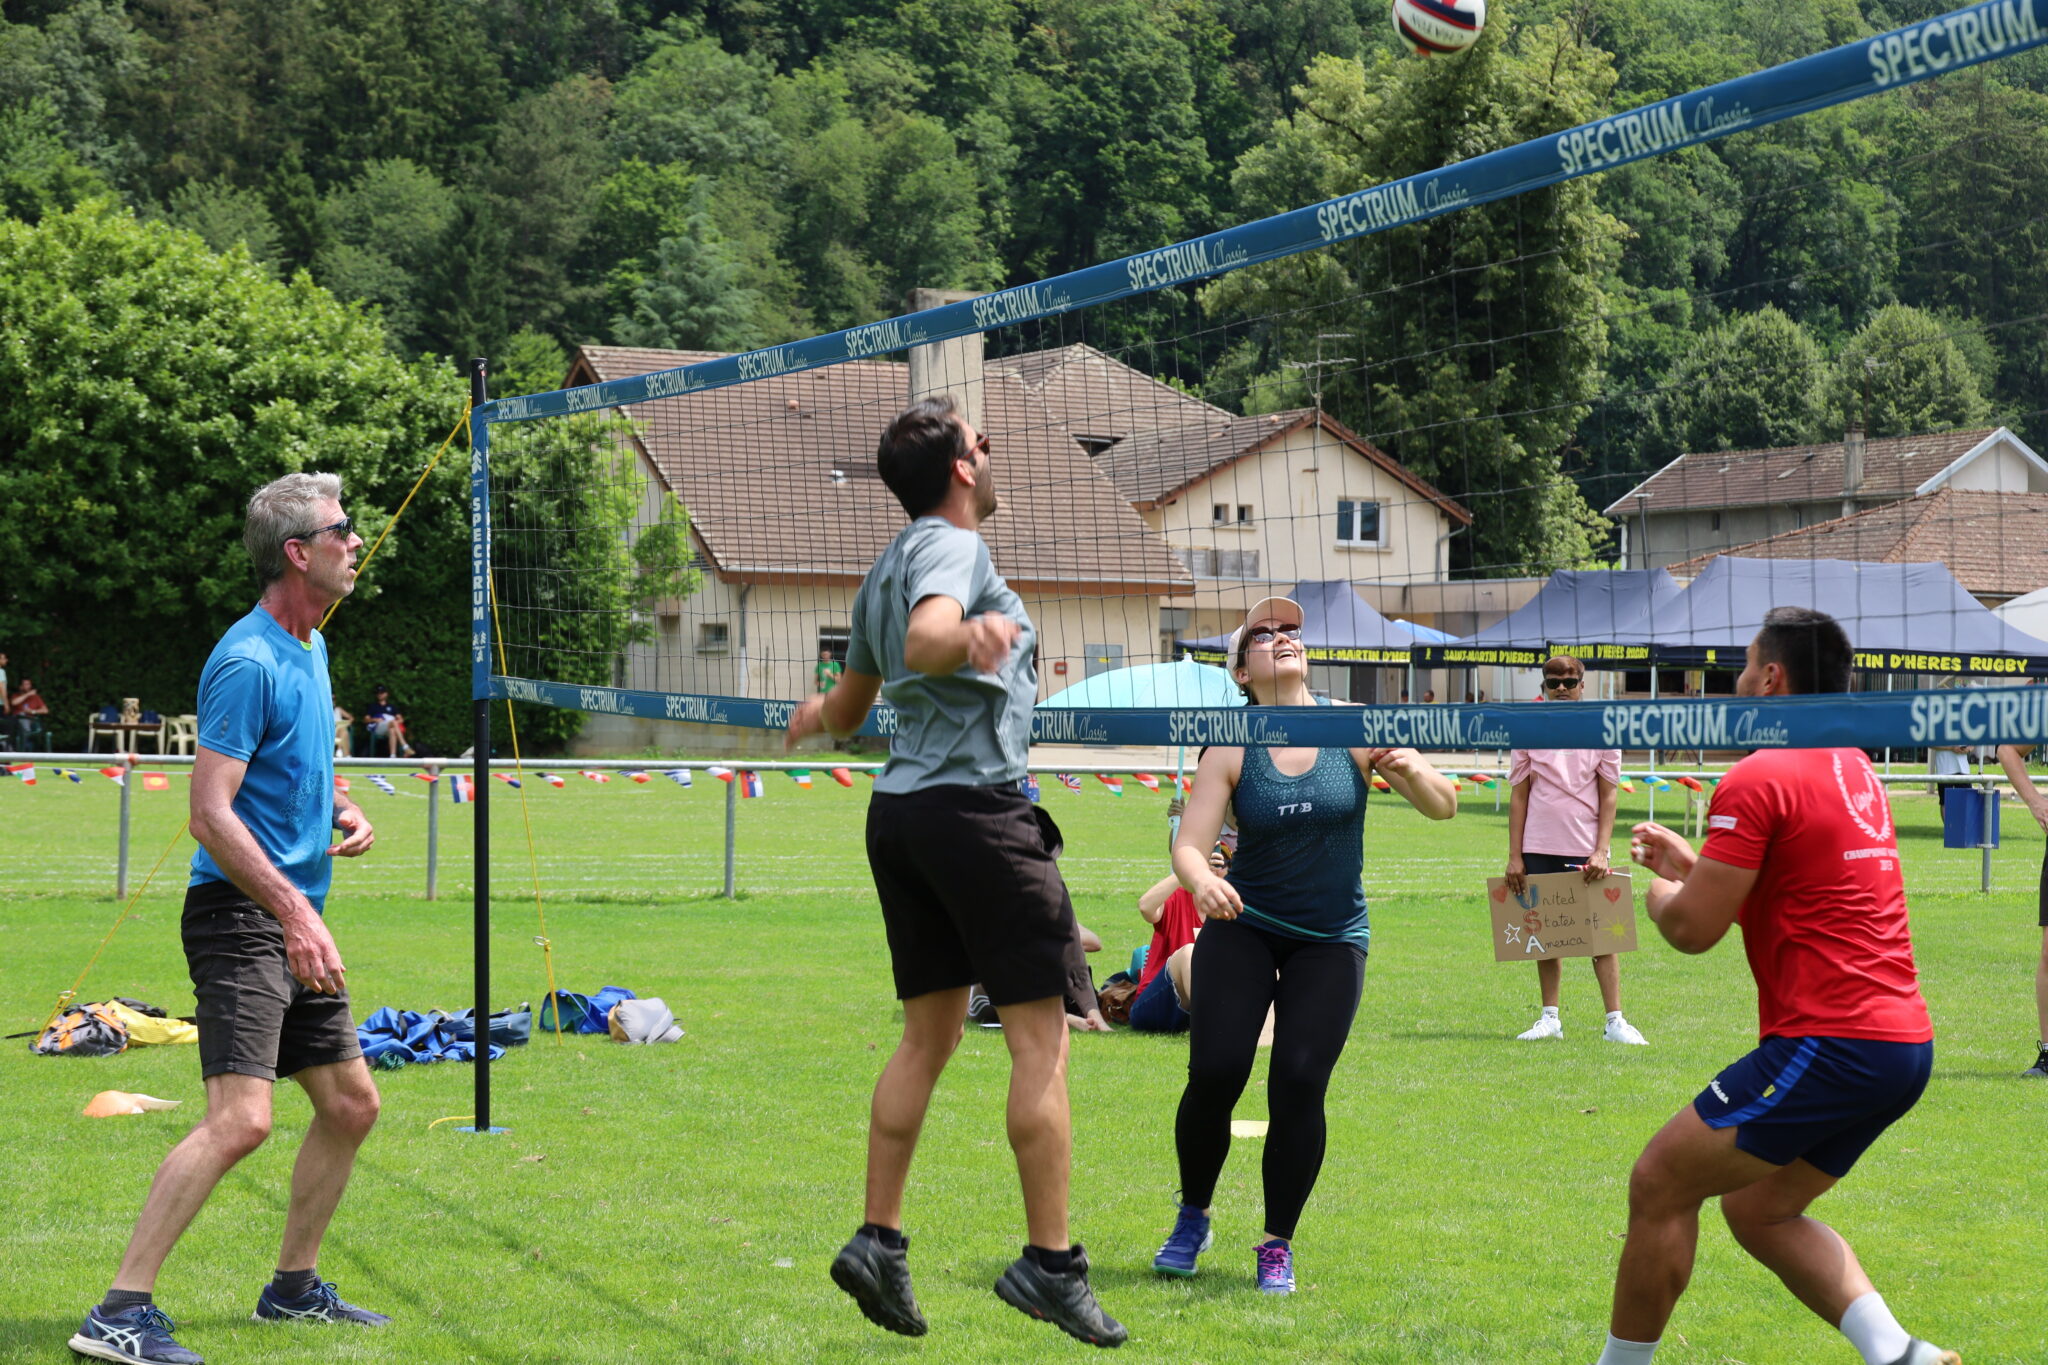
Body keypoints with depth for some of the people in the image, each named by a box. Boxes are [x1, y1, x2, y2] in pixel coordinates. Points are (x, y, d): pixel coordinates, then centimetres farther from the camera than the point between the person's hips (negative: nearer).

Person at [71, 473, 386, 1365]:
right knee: (240, 1117, -21)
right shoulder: (248, 662, -16)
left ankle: (293, 1286, 30)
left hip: (295, 924, 10)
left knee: (350, 1103, 16)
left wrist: (343, 810, 10)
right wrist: (295, 912, -28)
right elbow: (210, 814, -21)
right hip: (240, 916, -10)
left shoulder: (309, 649, 14)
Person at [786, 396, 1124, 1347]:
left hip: (899, 808, 9)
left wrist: (808, 720, 52)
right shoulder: (953, 547, -8)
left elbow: (846, 708, 30)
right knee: (1040, 1039, -6)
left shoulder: (884, 571, 18)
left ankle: (879, 1241, 7)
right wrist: (970, 635, -52)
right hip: (976, 806, -9)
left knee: (927, 1038, 12)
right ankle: (1048, 1263, -7)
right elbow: (925, 638, -31)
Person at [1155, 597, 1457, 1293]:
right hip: (1243, 927, 0)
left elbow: (1444, 807, -4)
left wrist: (1414, 772, -27)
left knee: (1298, 1084, -12)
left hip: (1331, 938, 0)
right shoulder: (1231, 750, -6)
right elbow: (1188, 843, -14)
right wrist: (1202, 883, -37)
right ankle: (1192, 1217, 15)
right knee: (1214, 1073, -11)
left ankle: (1278, 1245, 5)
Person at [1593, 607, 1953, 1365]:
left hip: (1827, 1042, -9)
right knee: (1759, 1209, 18)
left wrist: (1657, 889, 10)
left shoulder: (1758, 779, -12)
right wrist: (1690, 863, 25)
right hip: (1903, 1042, 9)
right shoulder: (1854, 771, 17)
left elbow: (1693, 928, -12)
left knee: (1659, 1185, 1)